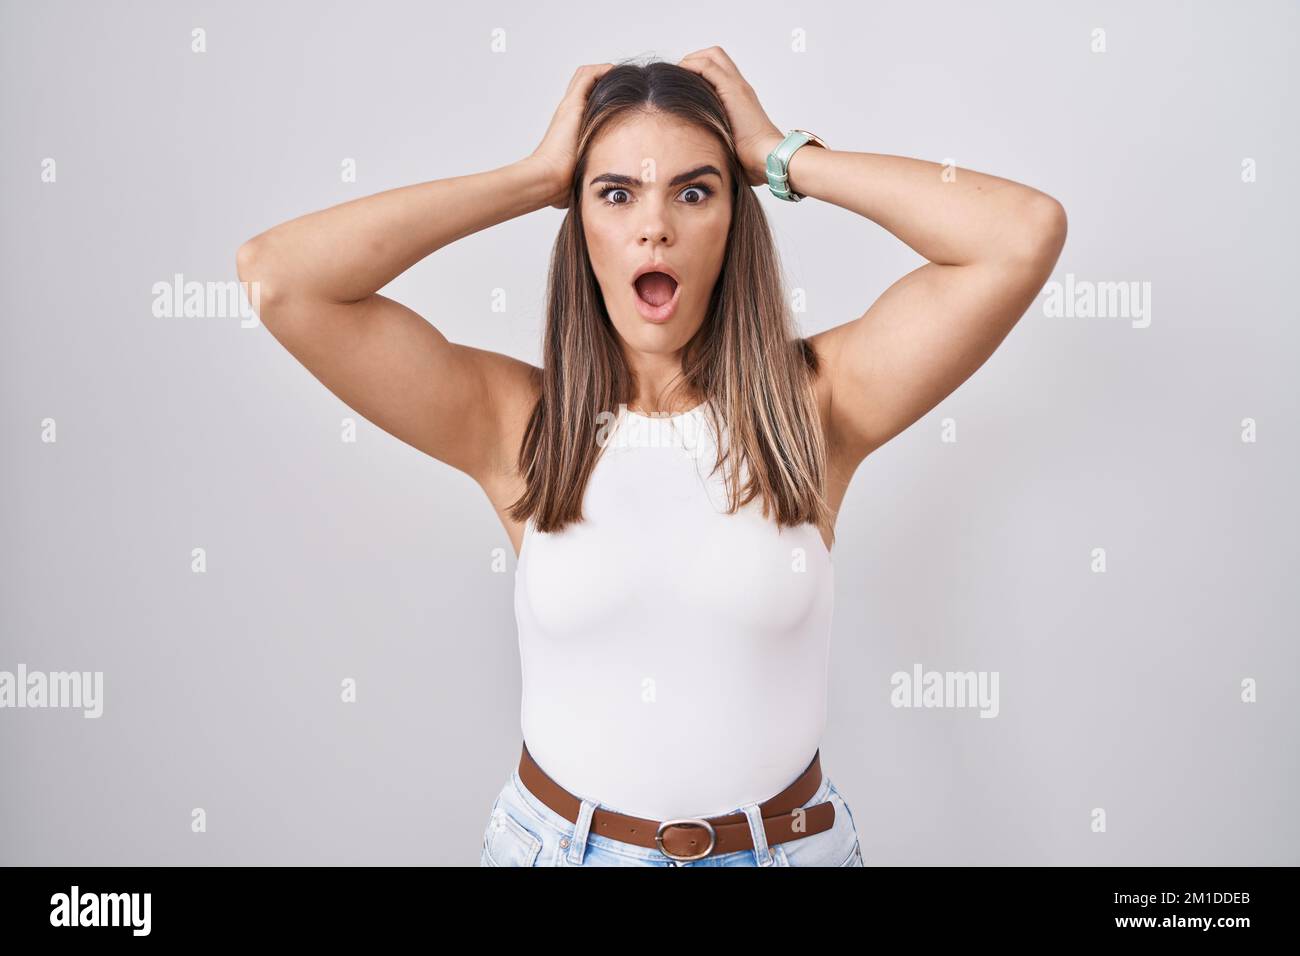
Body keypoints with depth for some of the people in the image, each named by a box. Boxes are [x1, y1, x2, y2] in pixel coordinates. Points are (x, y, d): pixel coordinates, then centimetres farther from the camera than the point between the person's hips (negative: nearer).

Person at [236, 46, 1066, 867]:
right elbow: (276, 274, -17)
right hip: (556, 838, 0)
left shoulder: (813, 401, -9)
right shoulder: (516, 423, -9)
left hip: (789, 841, 1)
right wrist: (534, 177, -13)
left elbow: (1027, 231, -17)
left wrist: (783, 156, -12)